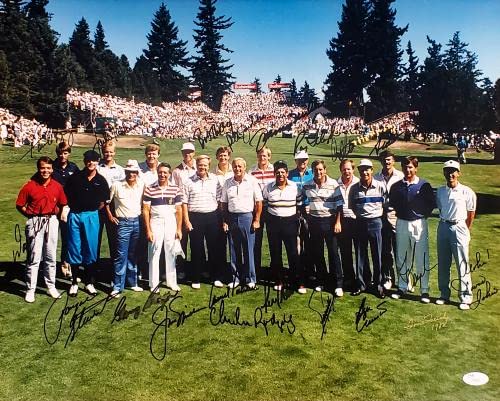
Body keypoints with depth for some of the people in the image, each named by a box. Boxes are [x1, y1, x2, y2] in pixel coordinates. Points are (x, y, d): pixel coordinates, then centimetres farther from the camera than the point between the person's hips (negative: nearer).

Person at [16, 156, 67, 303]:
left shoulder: (57, 186, 0)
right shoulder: (29, 186, -8)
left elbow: (62, 204, 12)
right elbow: (19, 205, 0)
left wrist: (55, 216, 3)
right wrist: (31, 216, -2)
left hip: (52, 222, 3)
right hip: (35, 223, -3)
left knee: (51, 257, 12)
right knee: (34, 257, 2)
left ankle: (51, 286, 24)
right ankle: (30, 290, 13)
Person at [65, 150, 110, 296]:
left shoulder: (101, 180, 0)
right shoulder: (75, 177, -1)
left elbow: (103, 201, 7)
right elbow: (66, 196, 8)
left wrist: (93, 210, 4)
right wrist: (74, 208, 5)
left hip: (91, 216, 0)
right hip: (74, 215, 0)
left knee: (91, 250, 5)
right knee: (74, 249, 5)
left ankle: (89, 282, 17)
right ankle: (74, 282, 17)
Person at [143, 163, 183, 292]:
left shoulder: (175, 189, 3)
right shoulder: (150, 189, -2)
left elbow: (179, 210, 5)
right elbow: (145, 210, -1)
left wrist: (179, 229, 1)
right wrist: (148, 230, -6)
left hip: (171, 224, 2)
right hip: (155, 223, -1)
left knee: (171, 253, 9)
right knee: (154, 254, 4)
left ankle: (172, 282, 20)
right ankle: (153, 284, 13)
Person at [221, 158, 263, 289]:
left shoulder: (252, 181, -1)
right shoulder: (228, 182, 7)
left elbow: (259, 202, -2)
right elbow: (223, 203, 10)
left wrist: (256, 220, -6)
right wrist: (225, 221, 4)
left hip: (247, 217, -3)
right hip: (232, 218, 3)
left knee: (248, 250, 2)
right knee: (234, 250, 9)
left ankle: (251, 279, 13)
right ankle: (236, 278, 20)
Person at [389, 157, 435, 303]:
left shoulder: (424, 185, -2)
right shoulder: (396, 186, 5)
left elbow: (431, 203, 2)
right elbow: (392, 203, 15)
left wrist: (423, 214, -4)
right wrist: (400, 213, 6)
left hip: (419, 224, -3)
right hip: (402, 224, 3)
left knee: (422, 258, 0)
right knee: (402, 258, 10)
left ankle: (424, 290, 10)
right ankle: (402, 287, 23)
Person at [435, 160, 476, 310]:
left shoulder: (466, 192, -7)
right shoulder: (440, 191, 6)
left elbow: (471, 213, 1)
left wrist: (466, 230, 3)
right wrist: (445, 223, 10)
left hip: (458, 227, -4)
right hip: (443, 227, 5)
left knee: (462, 264, -2)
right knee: (443, 264, 10)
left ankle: (465, 298, 8)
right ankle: (444, 294, 22)